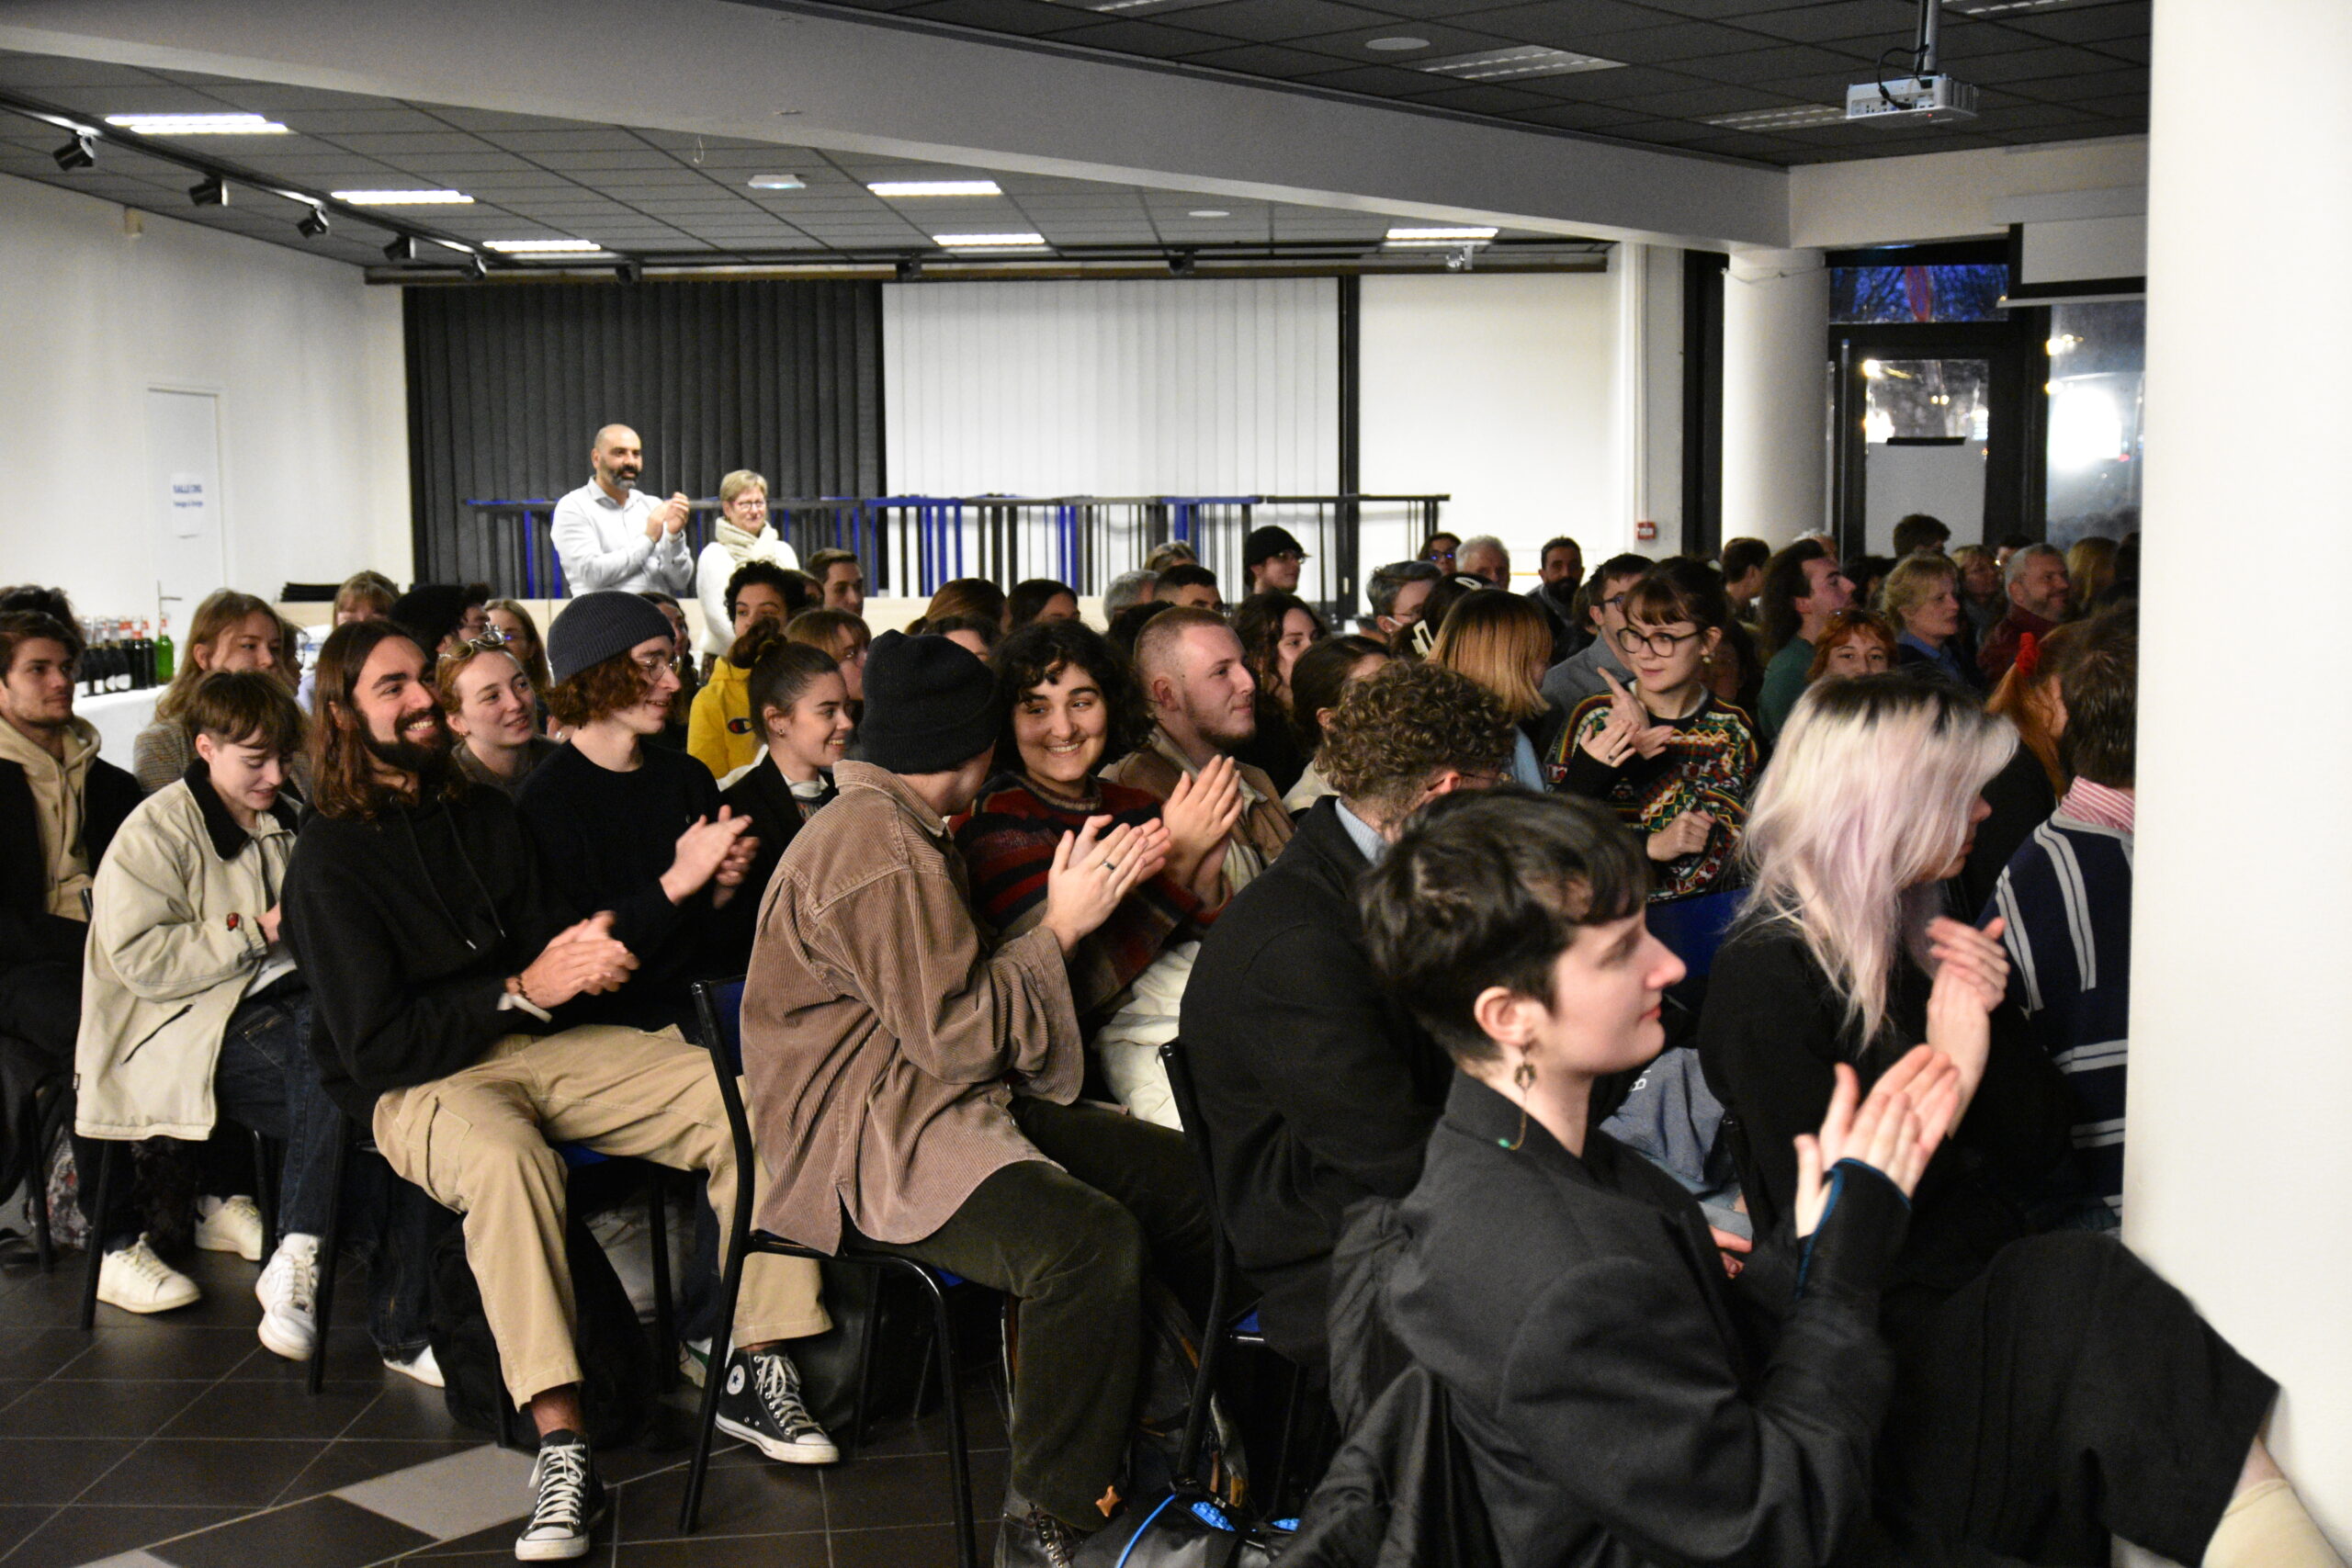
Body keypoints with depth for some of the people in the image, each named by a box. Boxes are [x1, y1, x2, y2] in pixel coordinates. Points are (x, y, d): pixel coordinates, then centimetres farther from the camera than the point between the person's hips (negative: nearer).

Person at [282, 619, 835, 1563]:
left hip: (544, 1043, 6)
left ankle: (755, 1375, -10)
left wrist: (587, 951, -7)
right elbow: (377, 1047, -10)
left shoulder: (484, 814, 14)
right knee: (504, 1156, -41)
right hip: (419, 1083, -5)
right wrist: (525, 991, -16)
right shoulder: (330, 857, -4)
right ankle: (561, 1446, -42)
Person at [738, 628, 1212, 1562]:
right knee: (1089, 1238, -33)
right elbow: (957, 1033, -20)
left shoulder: (900, 831, 17)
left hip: (947, 1106, 11)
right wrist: (1059, 929, -11)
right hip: (866, 1150, -11)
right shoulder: (876, 853, -18)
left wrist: (1095, 893, 14)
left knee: (1181, 1175, 0)